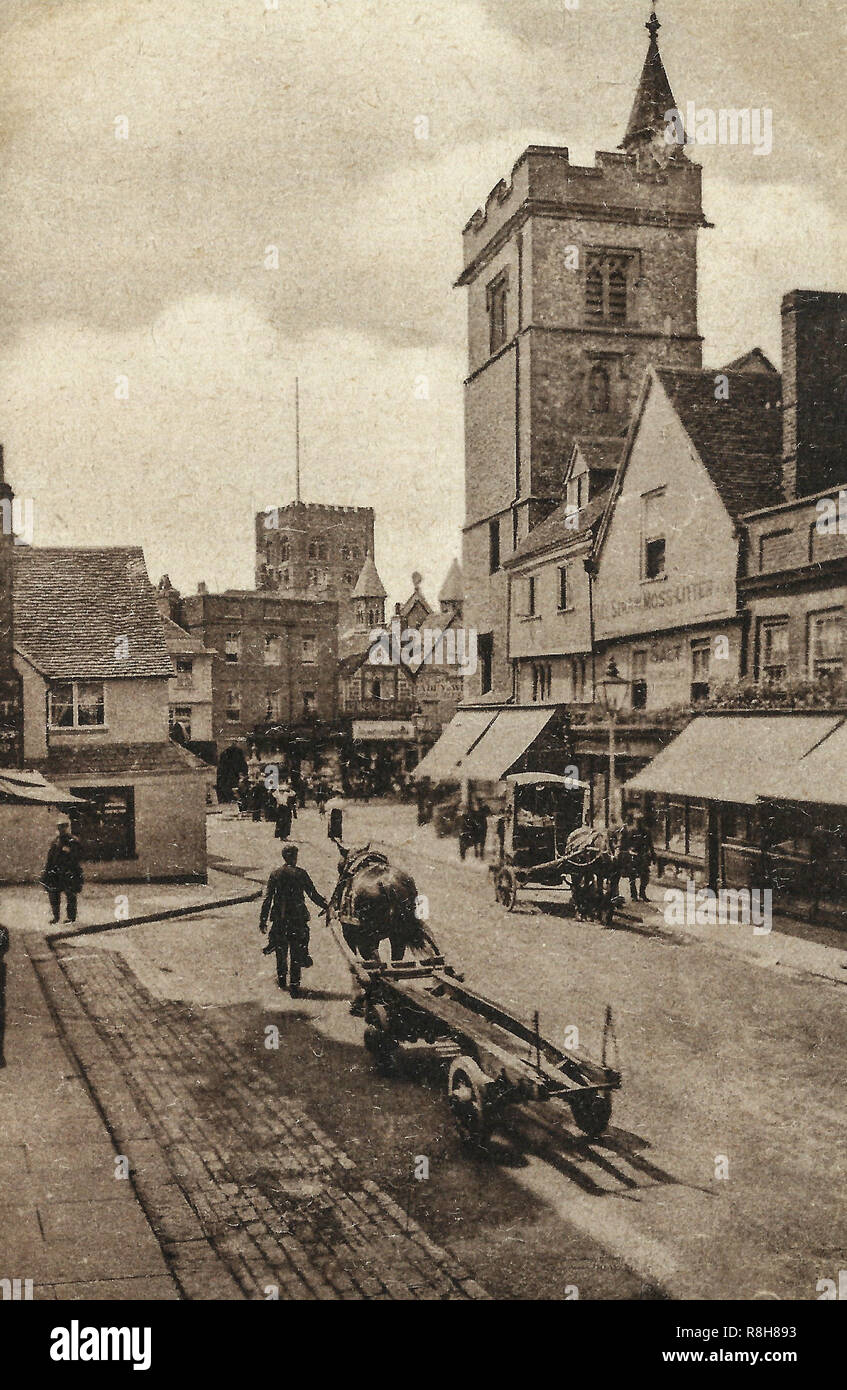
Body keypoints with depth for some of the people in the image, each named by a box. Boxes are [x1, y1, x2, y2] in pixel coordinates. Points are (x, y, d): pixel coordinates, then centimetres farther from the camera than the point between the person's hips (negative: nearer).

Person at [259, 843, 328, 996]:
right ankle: (294, 984, -2)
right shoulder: (300, 873, -7)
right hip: (297, 917, -3)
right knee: (296, 952, 2)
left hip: (279, 918, 3)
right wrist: (326, 906, 11)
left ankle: (281, 978, 31)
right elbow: (313, 894, -4)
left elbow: (267, 898, 0)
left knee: (281, 949, 20)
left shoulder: (275, 874, 1)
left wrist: (263, 920, 4)